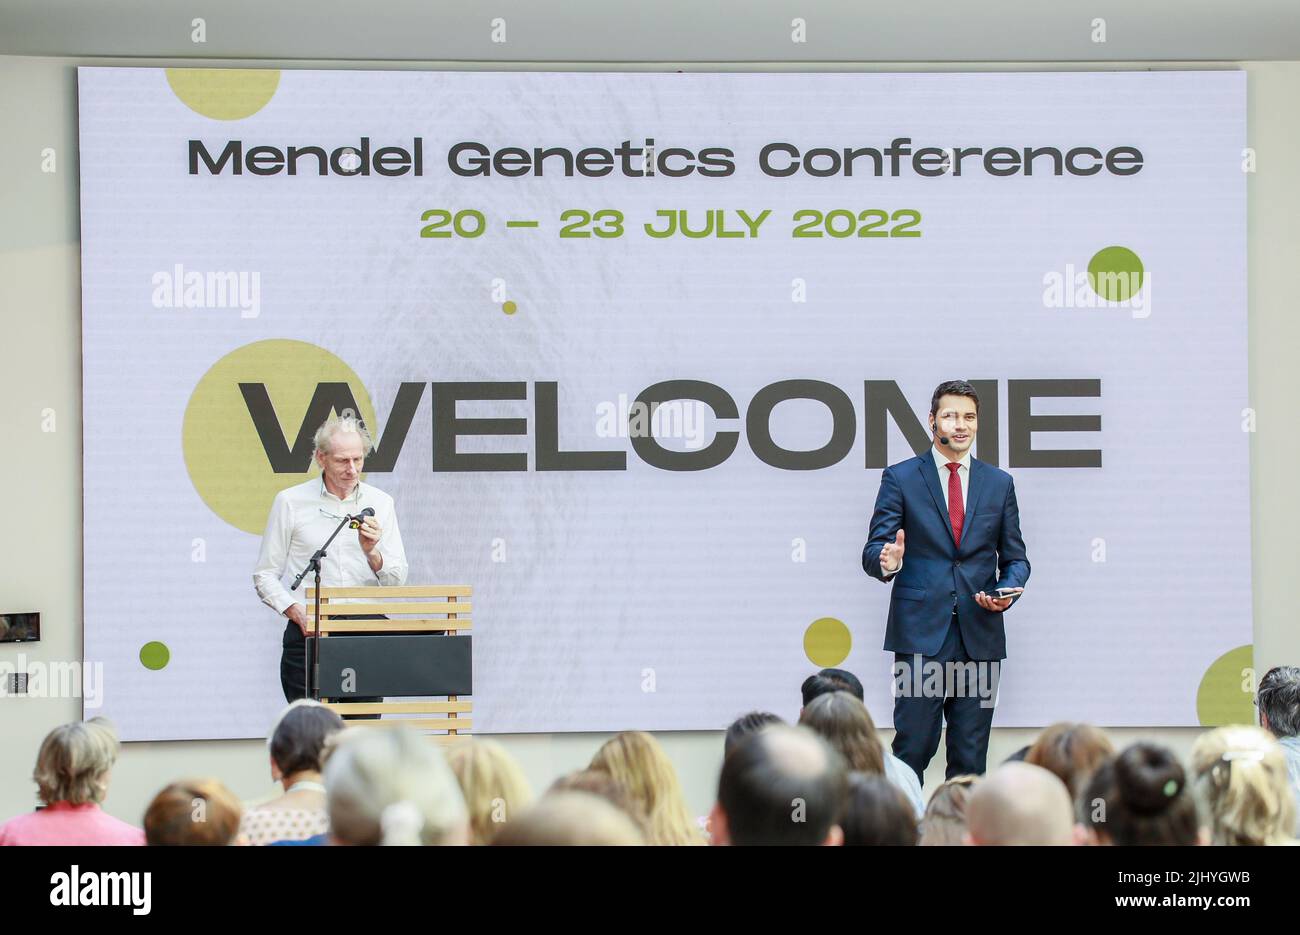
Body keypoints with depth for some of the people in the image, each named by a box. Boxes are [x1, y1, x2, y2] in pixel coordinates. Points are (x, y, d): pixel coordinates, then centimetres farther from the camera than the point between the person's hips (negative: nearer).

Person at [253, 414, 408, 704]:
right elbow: (265, 575, 4)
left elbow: (397, 580, 7)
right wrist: (297, 612, -10)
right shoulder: (290, 502, 3)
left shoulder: (380, 503, 9)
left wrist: (371, 552, -12)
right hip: (308, 637, -2)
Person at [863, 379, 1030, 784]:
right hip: (920, 632, -3)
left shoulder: (999, 483, 14)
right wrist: (886, 562, -23)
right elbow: (873, 550, 1)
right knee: (912, 748, -7)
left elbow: (1015, 557, 16)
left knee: (971, 754, 3)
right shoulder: (900, 478, 5)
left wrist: (1008, 591, -5)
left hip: (980, 637, 3)